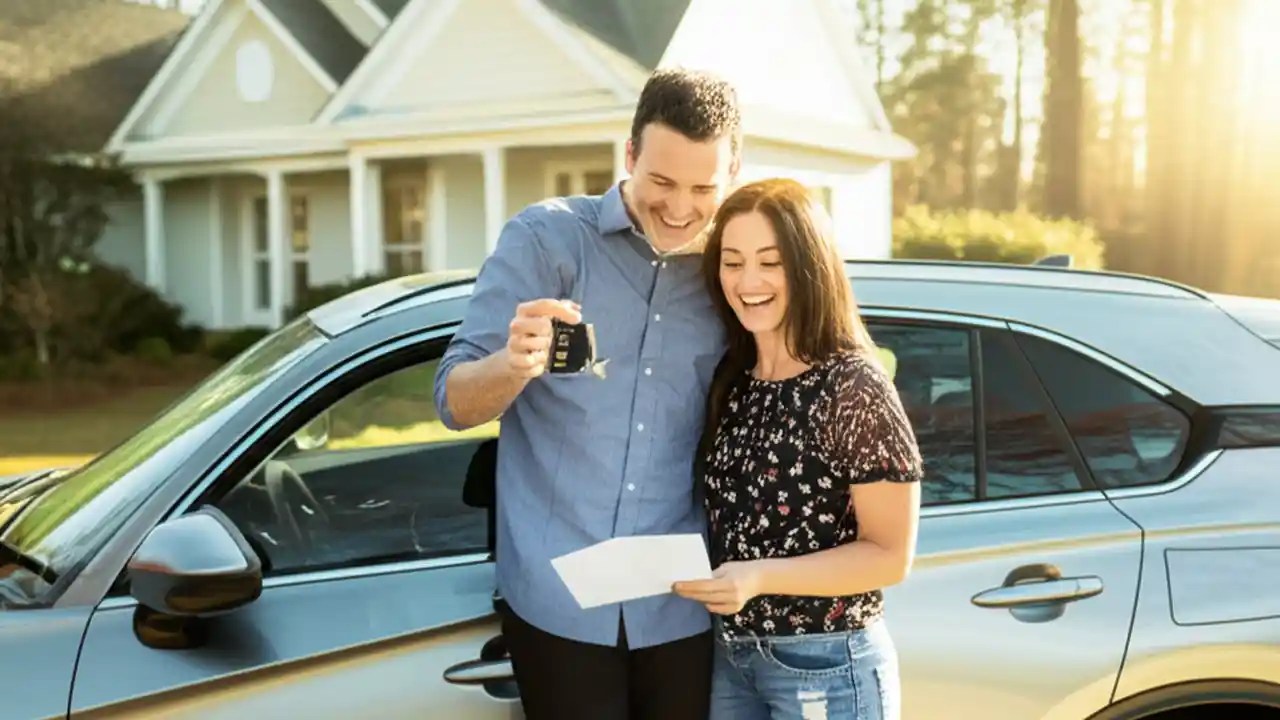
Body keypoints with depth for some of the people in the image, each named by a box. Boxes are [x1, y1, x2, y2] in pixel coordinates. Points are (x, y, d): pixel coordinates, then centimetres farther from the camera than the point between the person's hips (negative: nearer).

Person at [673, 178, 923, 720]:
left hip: (826, 667, -6)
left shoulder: (855, 387, -16)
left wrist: (760, 577, -25)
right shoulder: (731, 380, 3)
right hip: (729, 657, 6)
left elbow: (890, 555, -15)